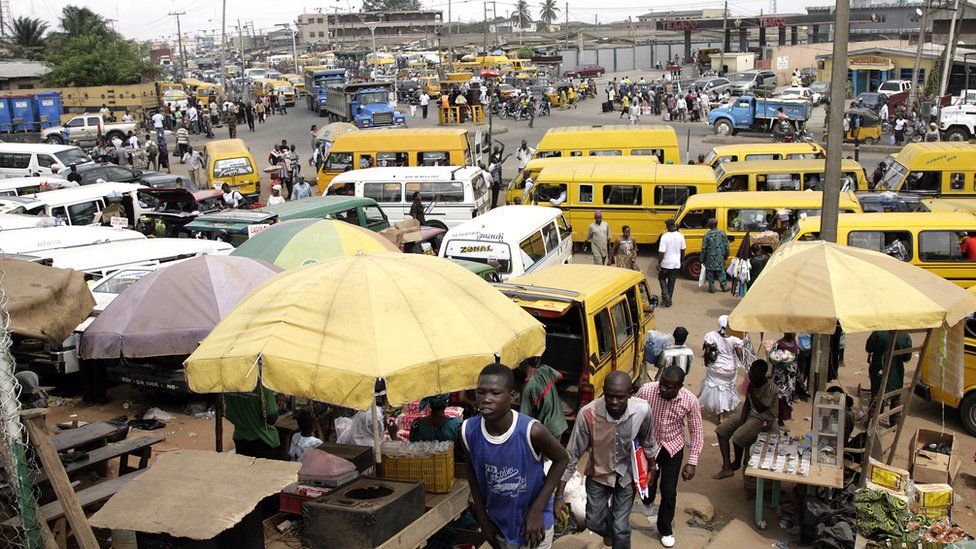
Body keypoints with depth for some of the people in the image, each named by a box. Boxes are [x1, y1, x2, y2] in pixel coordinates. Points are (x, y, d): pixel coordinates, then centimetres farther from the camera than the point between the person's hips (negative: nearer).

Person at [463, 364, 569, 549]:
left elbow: (562, 459, -12)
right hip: (498, 523, 3)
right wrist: (482, 518, 4)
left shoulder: (532, 431, -29)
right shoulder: (468, 431, -19)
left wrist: (536, 511, -14)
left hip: (534, 521, -3)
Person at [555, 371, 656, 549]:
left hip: (626, 473, 0)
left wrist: (651, 468, 11)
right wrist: (559, 496, -19)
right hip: (598, 473, 0)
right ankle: (611, 529, 48)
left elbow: (648, 441, -4)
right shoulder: (587, 414, -33)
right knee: (594, 523, 11)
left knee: (621, 528, 3)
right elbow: (571, 456, -21)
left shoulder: (643, 410, -27)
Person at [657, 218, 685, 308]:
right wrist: (681, 260, 21)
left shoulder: (664, 237, -20)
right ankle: (669, 301, 22)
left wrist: (658, 263, -9)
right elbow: (683, 250, 6)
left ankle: (666, 297, 1)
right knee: (671, 282, 15)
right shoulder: (680, 236, -5)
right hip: (676, 263, 4)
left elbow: (661, 252, -19)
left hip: (666, 263, -4)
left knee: (662, 279, 16)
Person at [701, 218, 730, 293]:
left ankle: (712, 288, 11)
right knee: (721, 273, 13)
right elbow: (726, 247, 4)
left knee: (710, 273, 7)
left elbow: (704, 248, -6)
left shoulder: (707, 235, -9)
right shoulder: (722, 234, -2)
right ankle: (724, 287, 19)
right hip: (720, 258, 2)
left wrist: (702, 259, 3)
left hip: (710, 258, -2)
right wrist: (726, 256, 17)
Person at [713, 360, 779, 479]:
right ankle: (726, 467, -10)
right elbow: (747, 404, 5)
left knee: (738, 436, -27)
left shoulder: (771, 388, -22)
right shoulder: (752, 384, 0)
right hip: (750, 413, 8)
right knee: (721, 429, -7)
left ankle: (737, 463, 4)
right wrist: (742, 422, -8)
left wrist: (752, 391, -27)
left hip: (764, 419, -8)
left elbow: (760, 409, -25)